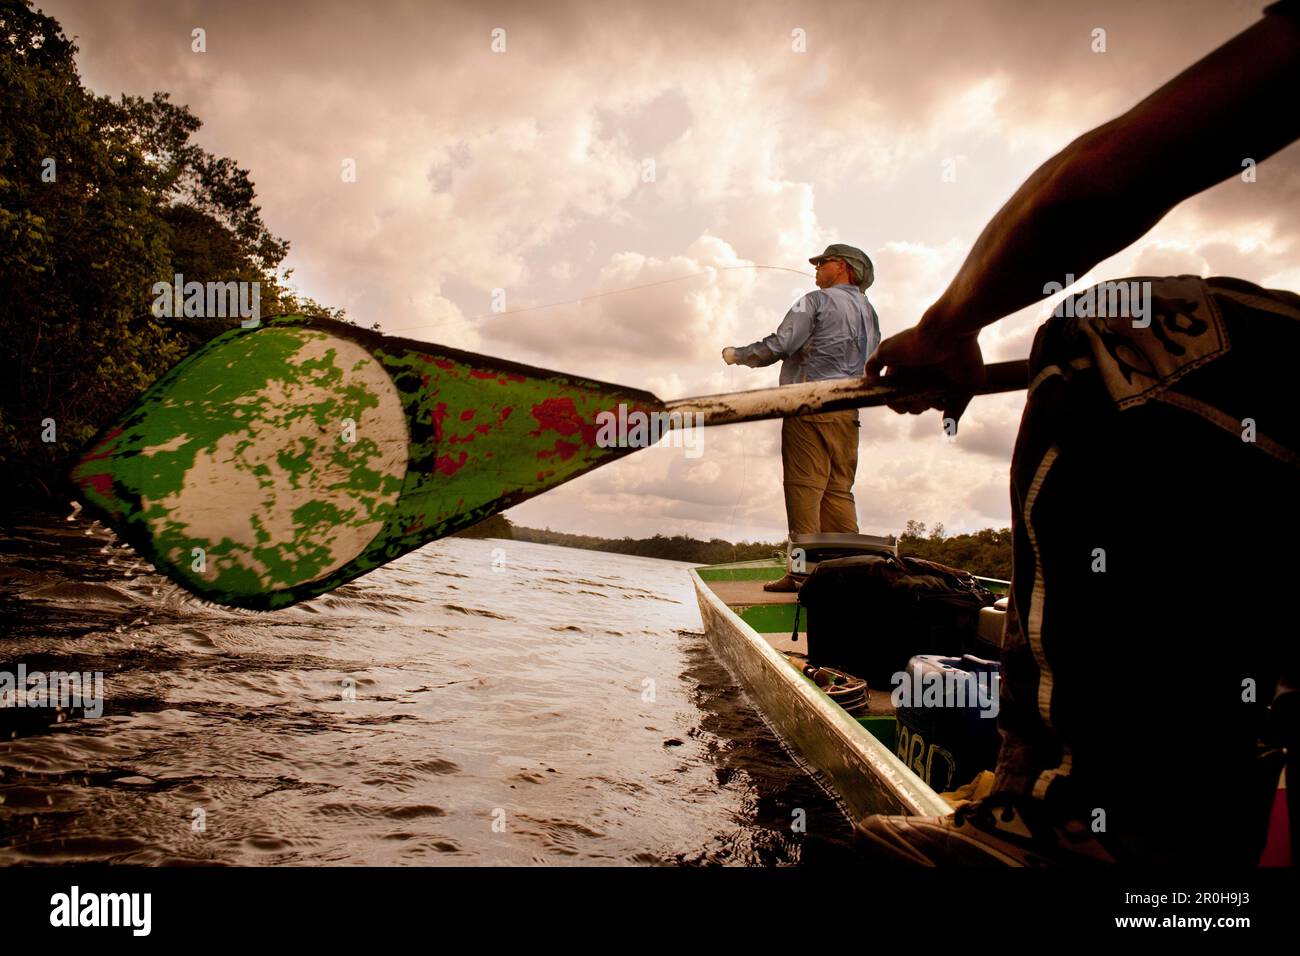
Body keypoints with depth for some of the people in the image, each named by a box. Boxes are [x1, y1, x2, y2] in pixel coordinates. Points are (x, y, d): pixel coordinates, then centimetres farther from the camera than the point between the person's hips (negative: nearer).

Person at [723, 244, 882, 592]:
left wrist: (738, 355, 5)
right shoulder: (869, 312, 23)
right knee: (839, 490, 6)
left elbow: (780, 344, -7)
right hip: (847, 409, 7)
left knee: (805, 486, -10)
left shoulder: (818, 301, 0)